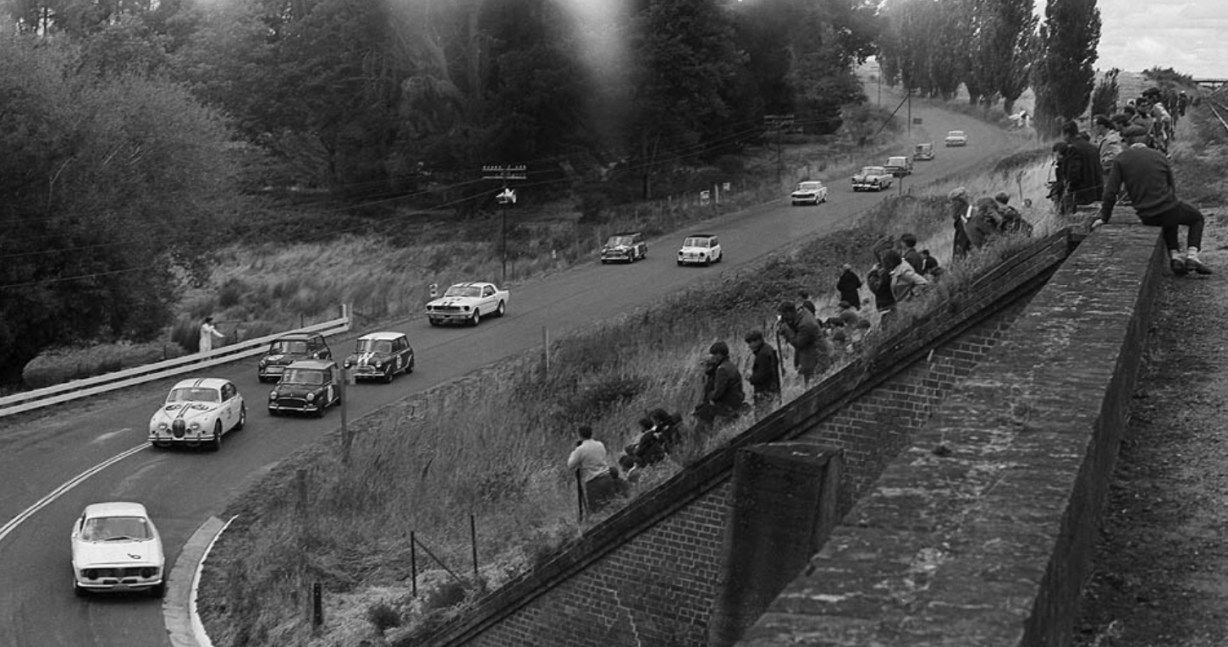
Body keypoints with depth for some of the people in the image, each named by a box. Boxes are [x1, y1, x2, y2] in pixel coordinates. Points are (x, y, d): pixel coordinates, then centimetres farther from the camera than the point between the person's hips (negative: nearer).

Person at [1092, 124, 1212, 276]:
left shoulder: (1121, 159, -2)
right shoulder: (1160, 156, 1)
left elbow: (1111, 191, -6)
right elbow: (1171, 186, 10)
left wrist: (1104, 217, 2)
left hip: (1147, 217, 2)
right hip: (1167, 208, -2)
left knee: (1170, 222, 37)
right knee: (1197, 218, 28)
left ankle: (1174, 256, 18)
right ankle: (1192, 256, 9)